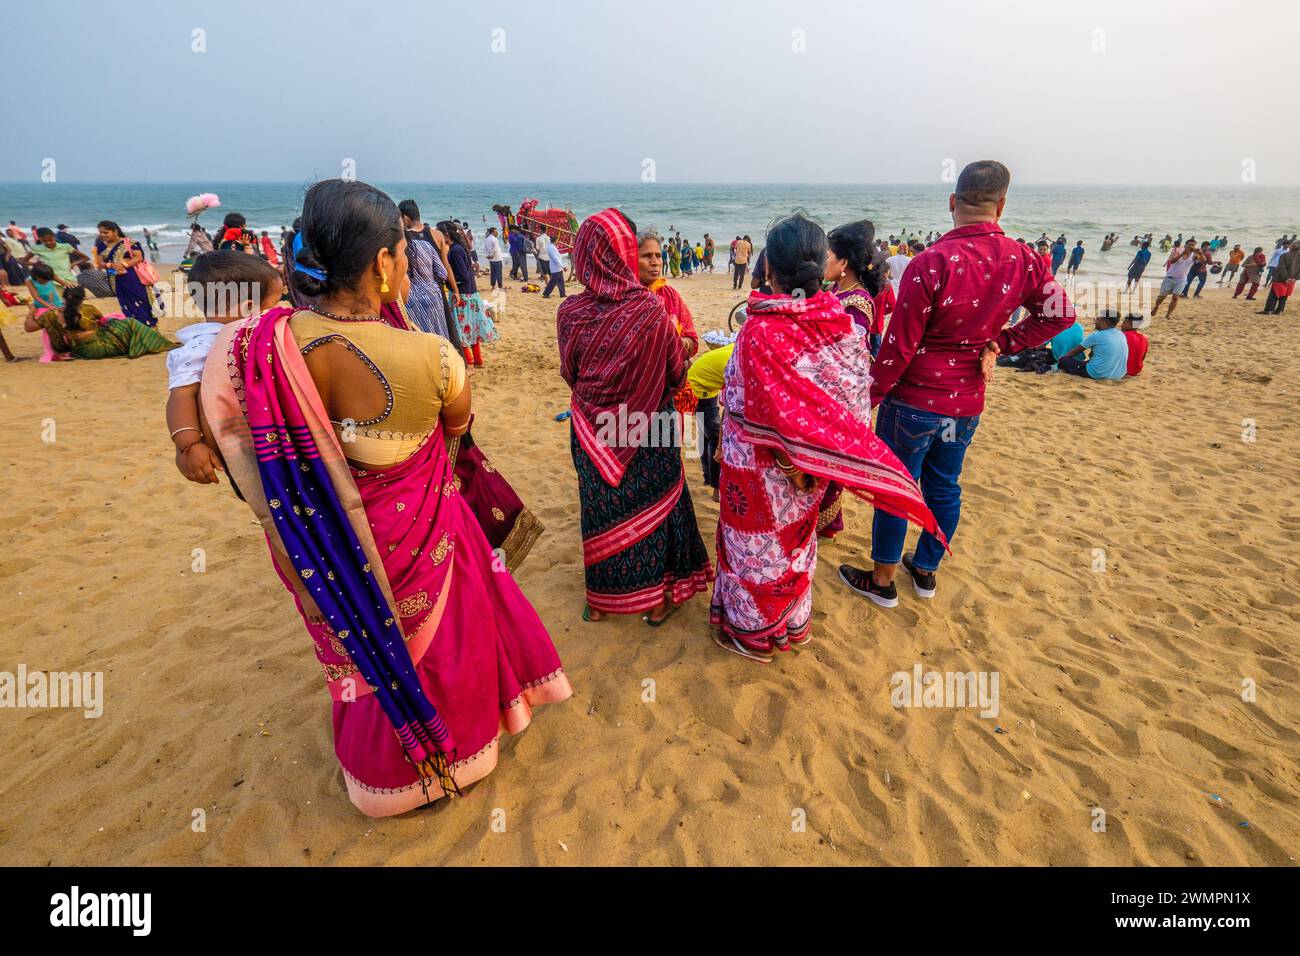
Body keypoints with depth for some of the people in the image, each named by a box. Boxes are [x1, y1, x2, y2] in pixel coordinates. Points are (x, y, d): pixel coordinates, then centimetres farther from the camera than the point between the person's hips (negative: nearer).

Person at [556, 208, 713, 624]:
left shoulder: (570, 312, -10)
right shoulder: (650, 309, -17)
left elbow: (570, 373, 3)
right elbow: (676, 373, -6)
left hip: (593, 431, 2)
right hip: (648, 432, -2)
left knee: (602, 509, 18)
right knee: (651, 507, 15)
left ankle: (601, 598, 34)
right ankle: (658, 596, 32)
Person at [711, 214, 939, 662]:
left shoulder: (761, 330, -25)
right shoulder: (842, 321, -7)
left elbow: (764, 410, -26)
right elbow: (856, 395, -2)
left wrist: (788, 462, -14)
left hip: (761, 464, -6)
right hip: (808, 471, 6)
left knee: (758, 546, 15)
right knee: (796, 541, 25)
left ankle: (753, 632, 35)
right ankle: (793, 625, 44)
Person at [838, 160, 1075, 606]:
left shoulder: (932, 262, -21)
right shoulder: (1023, 260, -3)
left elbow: (899, 346, -19)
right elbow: (1059, 314, 8)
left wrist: (869, 397, -9)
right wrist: (1000, 343, 6)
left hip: (914, 399, -5)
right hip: (967, 402, 5)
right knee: (944, 487, 19)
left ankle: (882, 580, 22)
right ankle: (926, 570, 36)